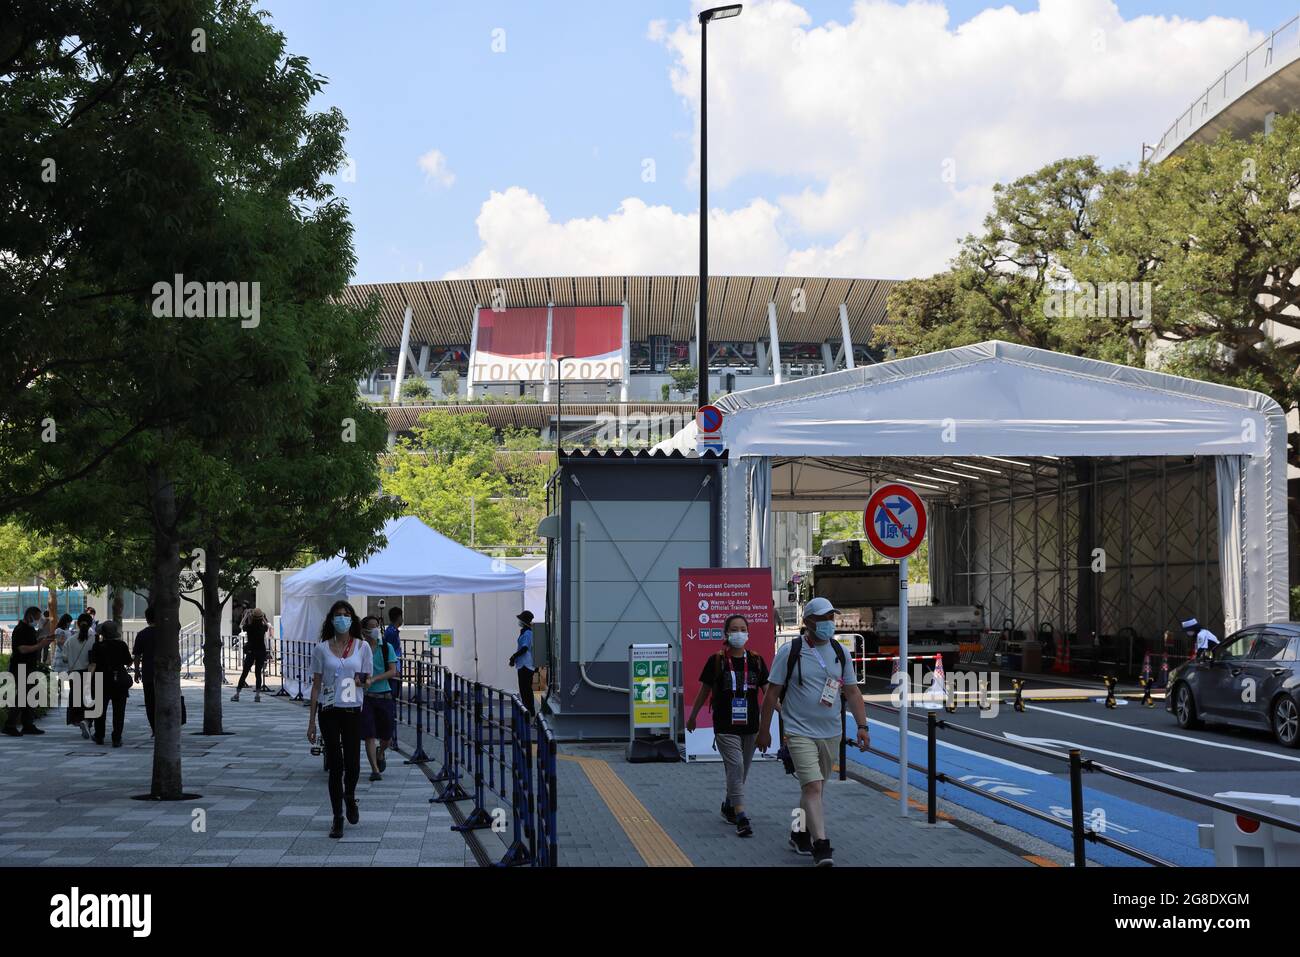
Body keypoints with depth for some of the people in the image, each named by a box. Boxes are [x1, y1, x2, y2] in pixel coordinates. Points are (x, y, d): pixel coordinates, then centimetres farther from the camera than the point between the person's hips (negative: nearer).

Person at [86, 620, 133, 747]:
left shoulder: (97, 646, -4)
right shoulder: (122, 645, -4)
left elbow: (93, 665, -10)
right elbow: (129, 662, 1)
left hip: (102, 680, 1)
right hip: (119, 680, -1)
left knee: (100, 709, 17)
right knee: (118, 710, 4)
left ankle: (99, 737, 24)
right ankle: (116, 739, -2)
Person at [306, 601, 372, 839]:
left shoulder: (362, 647, 3)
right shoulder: (322, 649, 2)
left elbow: (367, 681, 10)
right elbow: (316, 686, 4)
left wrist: (360, 682, -14)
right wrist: (311, 721, 2)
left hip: (353, 711, 0)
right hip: (329, 711, 0)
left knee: (352, 764, -2)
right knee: (335, 765, 1)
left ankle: (350, 797, 31)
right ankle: (337, 817, 12)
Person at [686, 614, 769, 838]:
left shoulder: (756, 661, 3)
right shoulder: (716, 661, -4)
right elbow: (704, 691, 6)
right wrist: (692, 716, 13)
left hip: (750, 726, 4)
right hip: (725, 726, -4)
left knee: (741, 770, 15)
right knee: (735, 767, -16)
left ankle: (728, 807, 37)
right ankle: (741, 819, -18)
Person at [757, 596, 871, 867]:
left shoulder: (840, 653, 6)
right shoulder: (789, 652, -7)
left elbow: (852, 692, 11)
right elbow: (772, 693, -2)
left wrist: (862, 726, 1)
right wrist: (764, 730, 0)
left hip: (831, 733, 5)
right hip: (799, 731, -5)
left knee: (814, 787, 14)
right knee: (812, 786, -16)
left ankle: (800, 834, 33)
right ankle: (820, 847, -20)